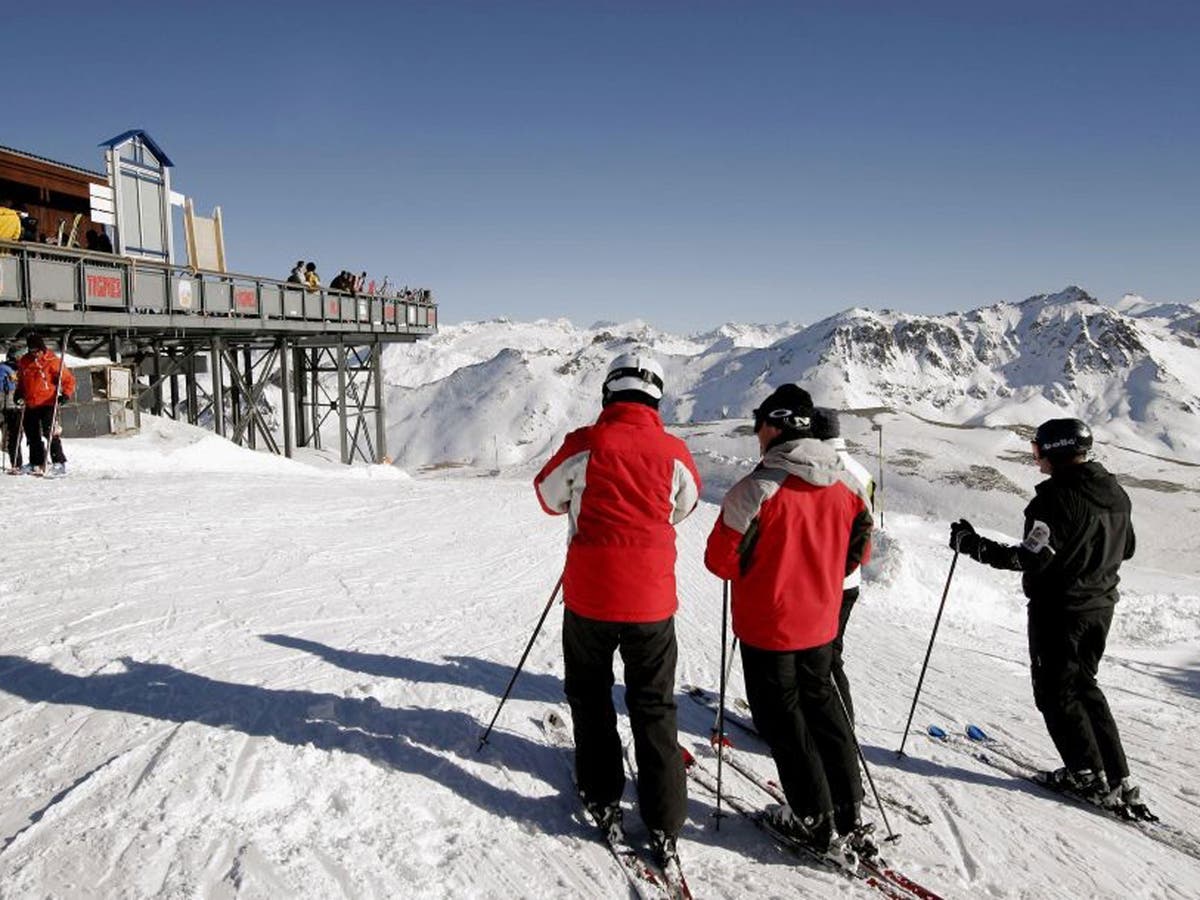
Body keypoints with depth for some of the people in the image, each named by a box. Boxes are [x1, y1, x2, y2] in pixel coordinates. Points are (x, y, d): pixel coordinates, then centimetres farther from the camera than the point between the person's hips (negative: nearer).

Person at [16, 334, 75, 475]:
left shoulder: (52, 361, -9)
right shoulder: (24, 361, 7)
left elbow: (68, 379, -7)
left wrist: (66, 394, -19)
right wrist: (19, 392, 14)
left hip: (48, 403, -6)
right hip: (30, 404, 6)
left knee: (50, 432, -16)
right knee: (32, 435, 11)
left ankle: (59, 463, -12)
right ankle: (36, 464, 22)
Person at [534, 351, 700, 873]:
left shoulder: (585, 444, -11)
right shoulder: (673, 452, -5)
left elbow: (550, 497, 6)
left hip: (589, 595, -1)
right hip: (651, 600, 1)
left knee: (591, 697, 20)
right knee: (654, 707, 14)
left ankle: (602, 800, 29)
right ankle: (664, 826, 14)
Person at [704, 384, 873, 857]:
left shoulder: (756, 488, -23)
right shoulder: (846, 482, -3)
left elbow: (722, 560, -17)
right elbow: (858, 550, 8)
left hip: (767, 627, -6)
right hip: (821, 623, 6)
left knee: (782, 718, 10)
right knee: (821, 704, 21)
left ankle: (817, 822, 18)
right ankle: (848, 816, 28)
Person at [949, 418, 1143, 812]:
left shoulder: (1056, 498, -23)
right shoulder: (1116, 493, 4)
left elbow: (1032, 558, -26)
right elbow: (1126, 548, 16)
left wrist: (973, 545, -22)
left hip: (1059, 610, -8)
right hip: (1100, 606, 8)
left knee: (1056, 693, 7)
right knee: (1084, 686, 20)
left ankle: (1090, 776, 10)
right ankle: (1118, 779, 20)